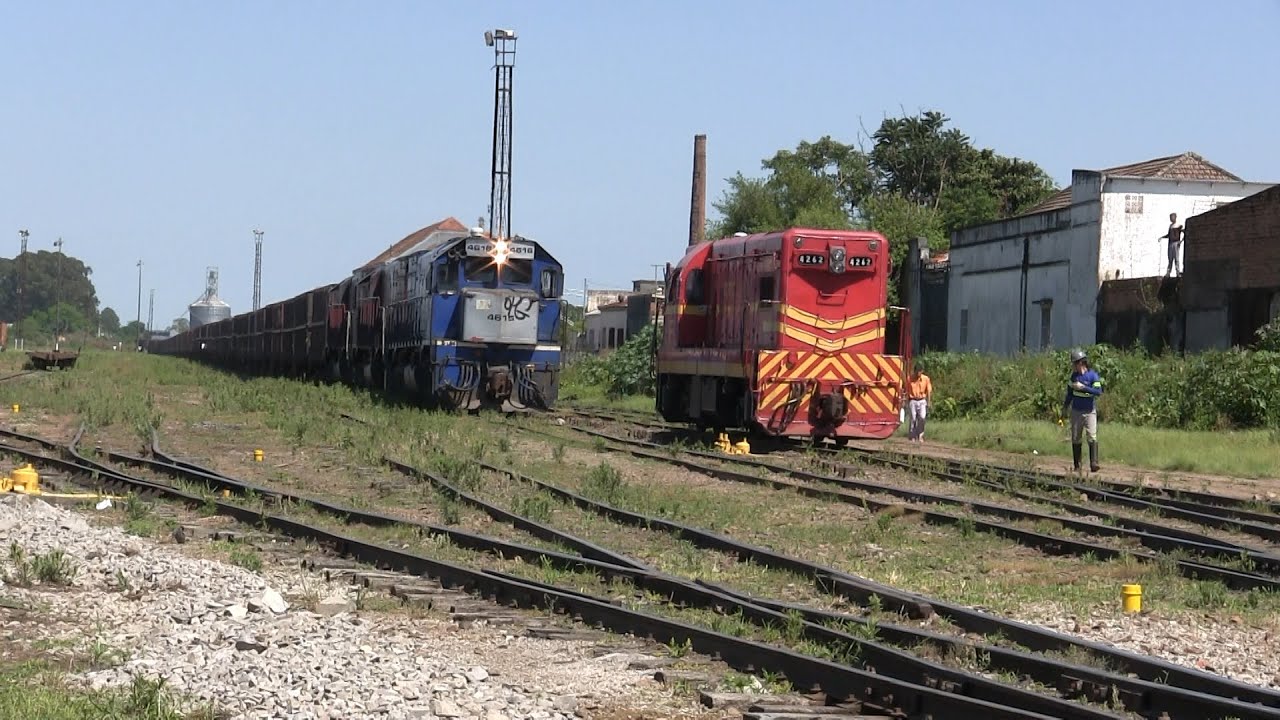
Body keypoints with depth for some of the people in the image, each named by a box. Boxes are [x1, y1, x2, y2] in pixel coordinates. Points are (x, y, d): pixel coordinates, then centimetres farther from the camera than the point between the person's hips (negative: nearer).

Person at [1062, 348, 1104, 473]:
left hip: (1090, 412, -5)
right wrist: (1065, 406, 21)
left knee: (1092, 437, -16)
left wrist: (1083, 387, -25)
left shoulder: (1093, 376, -10)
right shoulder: (1074, 376, 7)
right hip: (1076, 411, 5)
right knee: (1075, 439, 5)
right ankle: (1077, 466, 10)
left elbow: (1098, 391, -21)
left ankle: (1094, 464, -20)